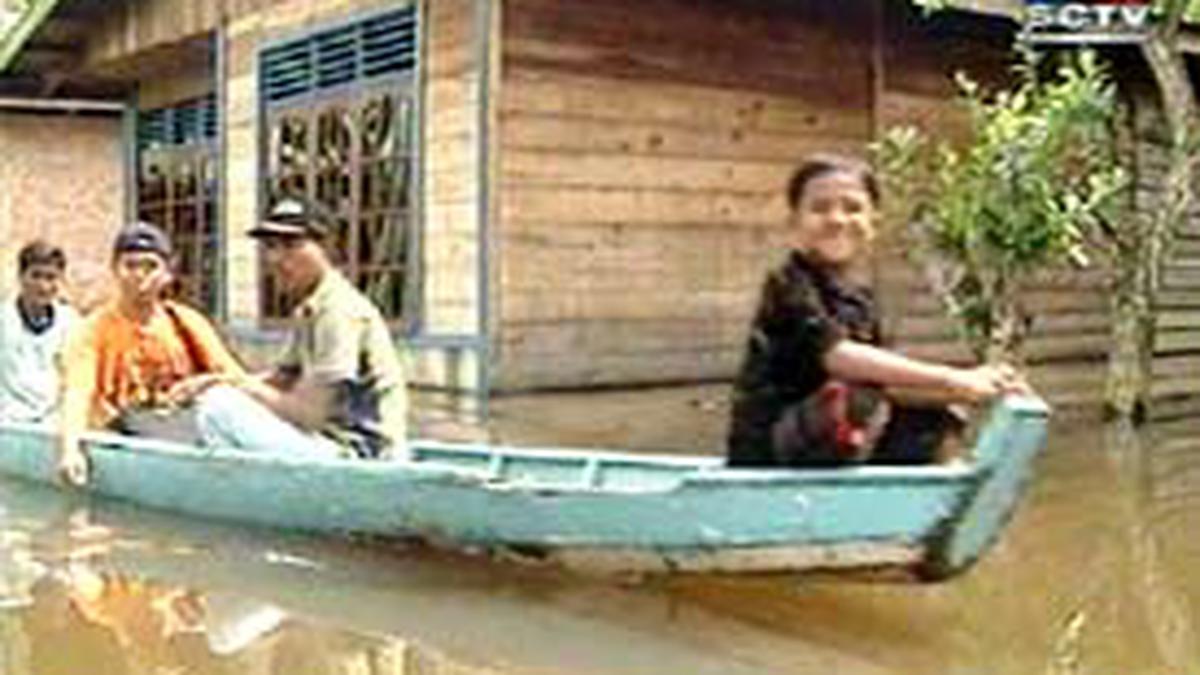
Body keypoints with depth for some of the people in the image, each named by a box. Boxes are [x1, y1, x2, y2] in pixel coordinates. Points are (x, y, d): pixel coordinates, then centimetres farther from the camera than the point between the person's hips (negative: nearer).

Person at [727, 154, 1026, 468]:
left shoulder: (861, 303, 13)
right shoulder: (790, 287, -12)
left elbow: (881, 386, 9)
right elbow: (837, 357, -27)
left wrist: (961, 389, -6)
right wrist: (948, 379, -29)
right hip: (769, 453, -9)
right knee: (857, 403, -33)